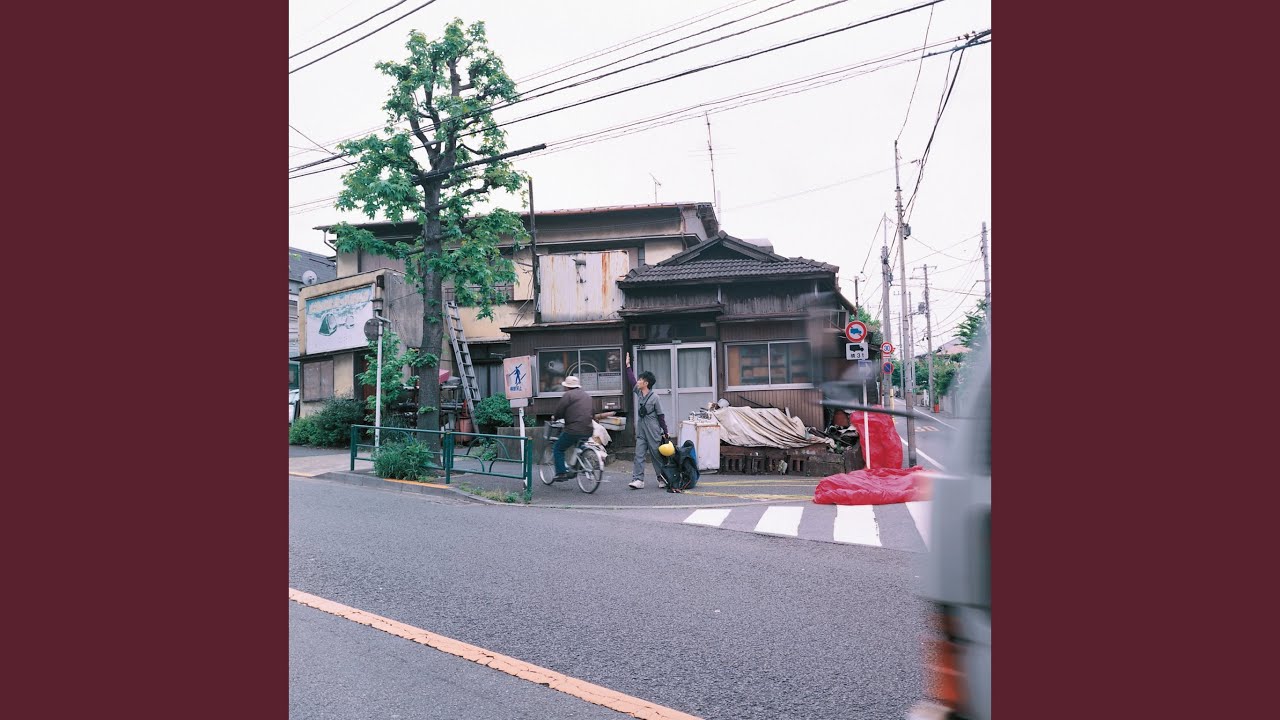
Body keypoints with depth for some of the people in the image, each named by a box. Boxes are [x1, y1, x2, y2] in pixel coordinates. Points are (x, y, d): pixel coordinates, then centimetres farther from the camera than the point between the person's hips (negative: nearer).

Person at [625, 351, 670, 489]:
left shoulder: (654, 397, -12)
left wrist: (665, 432, -5)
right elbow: (631, 380, 19)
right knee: (639, 455, -1)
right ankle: (638, 480, -1)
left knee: (656, 455, 5)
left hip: (653, 432, -6)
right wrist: (628, 366, 22)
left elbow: (660, 416, -8)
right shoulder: (639, 393, 5)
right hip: (641, 431, 6)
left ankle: (662, 478, 19)